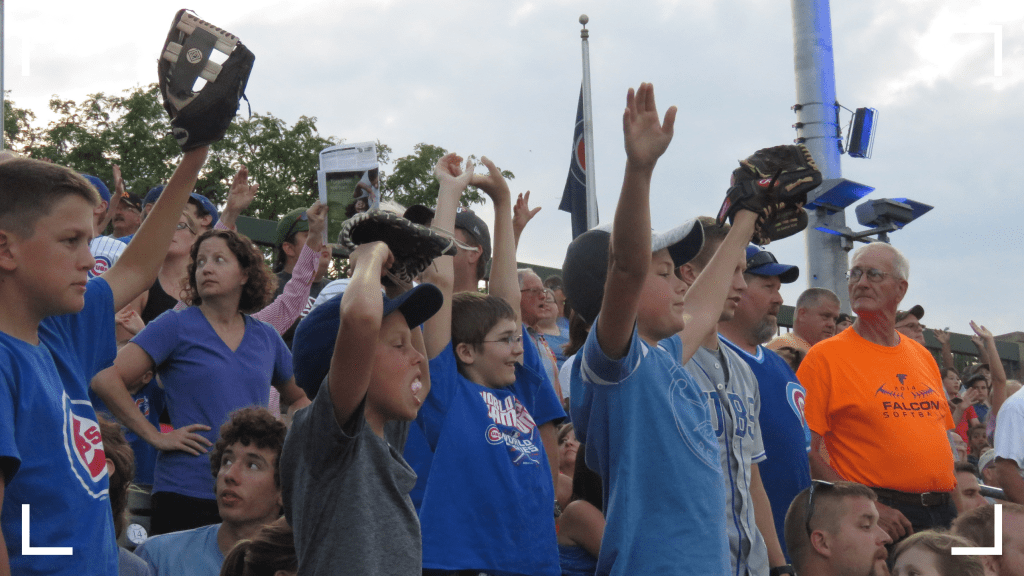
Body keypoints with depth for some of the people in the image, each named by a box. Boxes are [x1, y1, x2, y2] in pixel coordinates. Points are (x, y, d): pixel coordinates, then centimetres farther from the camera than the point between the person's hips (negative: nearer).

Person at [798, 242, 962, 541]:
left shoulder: (923, 357, 14)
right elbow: (805, 452, -12)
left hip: (943, 515, 6)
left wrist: (960, 515, 11)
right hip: (882, 517, -5)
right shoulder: (825, 356, -5)